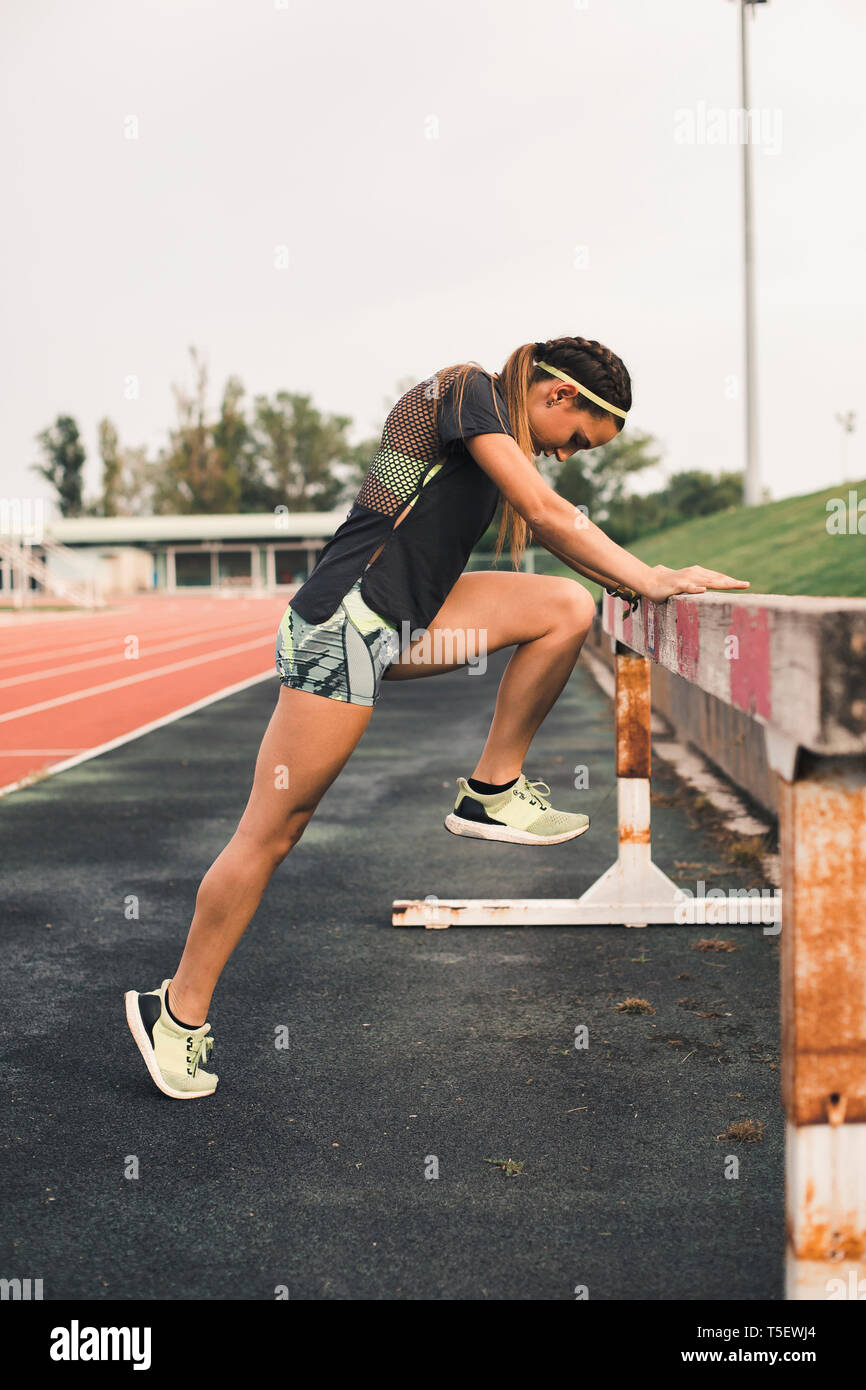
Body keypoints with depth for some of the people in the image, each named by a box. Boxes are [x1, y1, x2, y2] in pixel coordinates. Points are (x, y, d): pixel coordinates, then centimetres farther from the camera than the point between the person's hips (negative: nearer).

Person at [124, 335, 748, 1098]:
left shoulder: (500, 425, 17)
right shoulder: (468, 388, -10)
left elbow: (549, 531, 23)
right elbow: (548, 511, -15)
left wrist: (643, 580, 14)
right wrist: (652, 580, -8)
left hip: (403, 624, 9)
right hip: (345, 620, -9)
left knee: (567, 606, 0)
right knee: (273, 829, -3)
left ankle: (491, 792, 7)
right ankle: (178, 1007, 10)